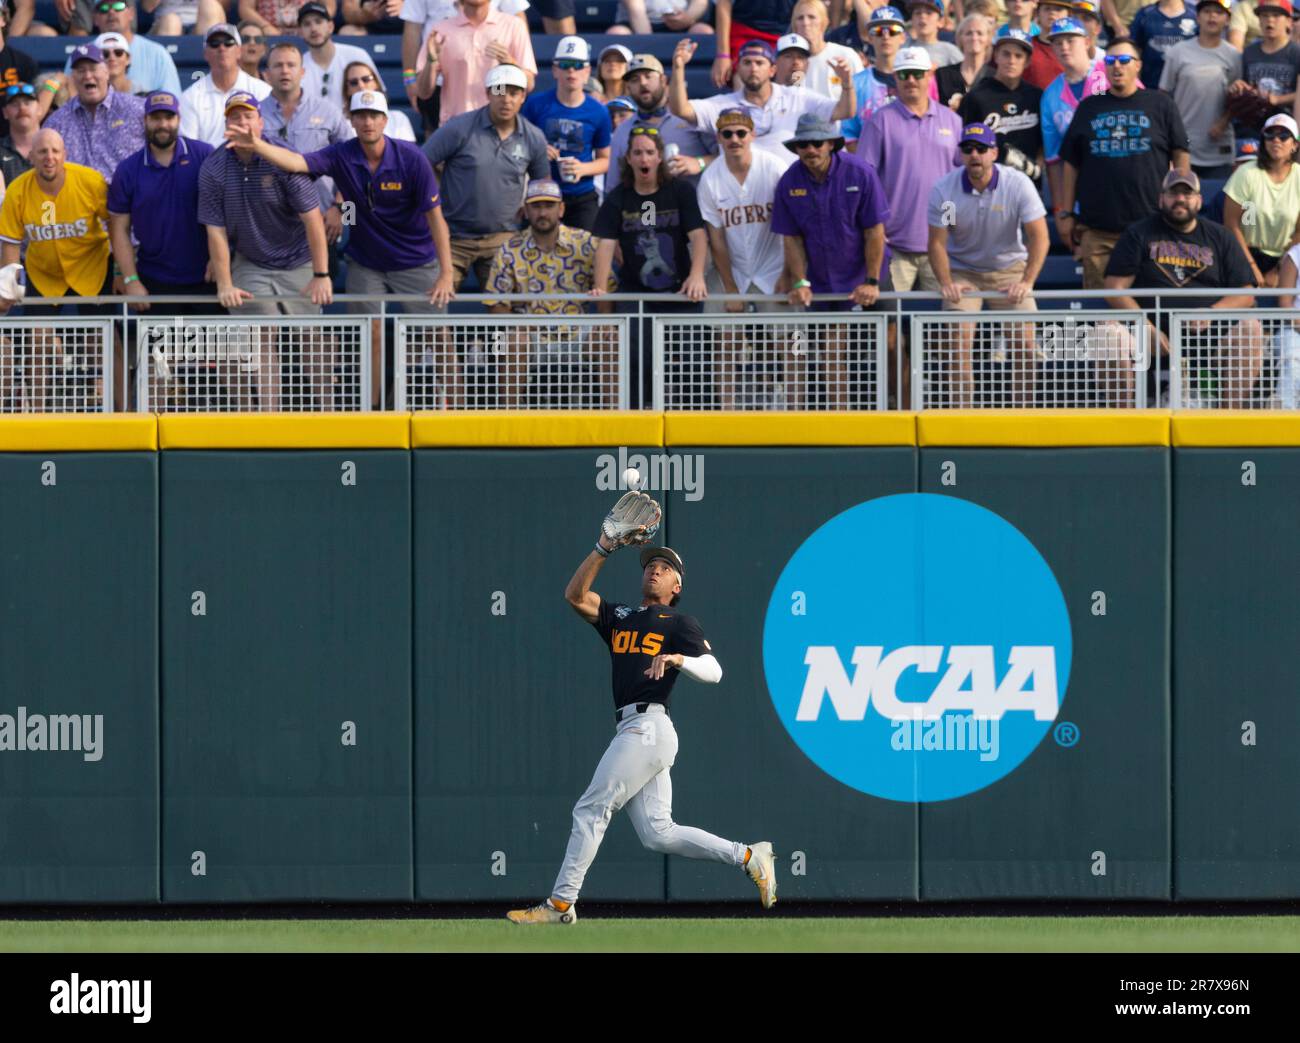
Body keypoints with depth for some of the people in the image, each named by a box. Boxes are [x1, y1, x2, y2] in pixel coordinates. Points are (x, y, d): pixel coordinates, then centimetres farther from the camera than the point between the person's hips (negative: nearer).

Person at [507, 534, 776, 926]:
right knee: (658, 834, 2)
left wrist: (678, 659, -26)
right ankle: (748, 856, 10)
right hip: (631, 730, 8)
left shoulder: (680, 623, 6)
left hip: (648, 727, -8)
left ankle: (561, 904, -8)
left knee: (591, 809, -10)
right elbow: (576, 596, 13)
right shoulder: (620, 617, 25)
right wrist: (604, 548, 5)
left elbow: (713, 671, -7)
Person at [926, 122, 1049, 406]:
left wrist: (1027, 281, -28)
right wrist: (945, 283, -24)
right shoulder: (944, 190, -12)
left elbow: (1039, 236, -16)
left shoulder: (1018, 184, -14)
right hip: (961, 272, 0)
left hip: (1009, 268, 0)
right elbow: (937, 242, -8)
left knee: (1024, 340, -12)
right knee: (959, 341, -16)